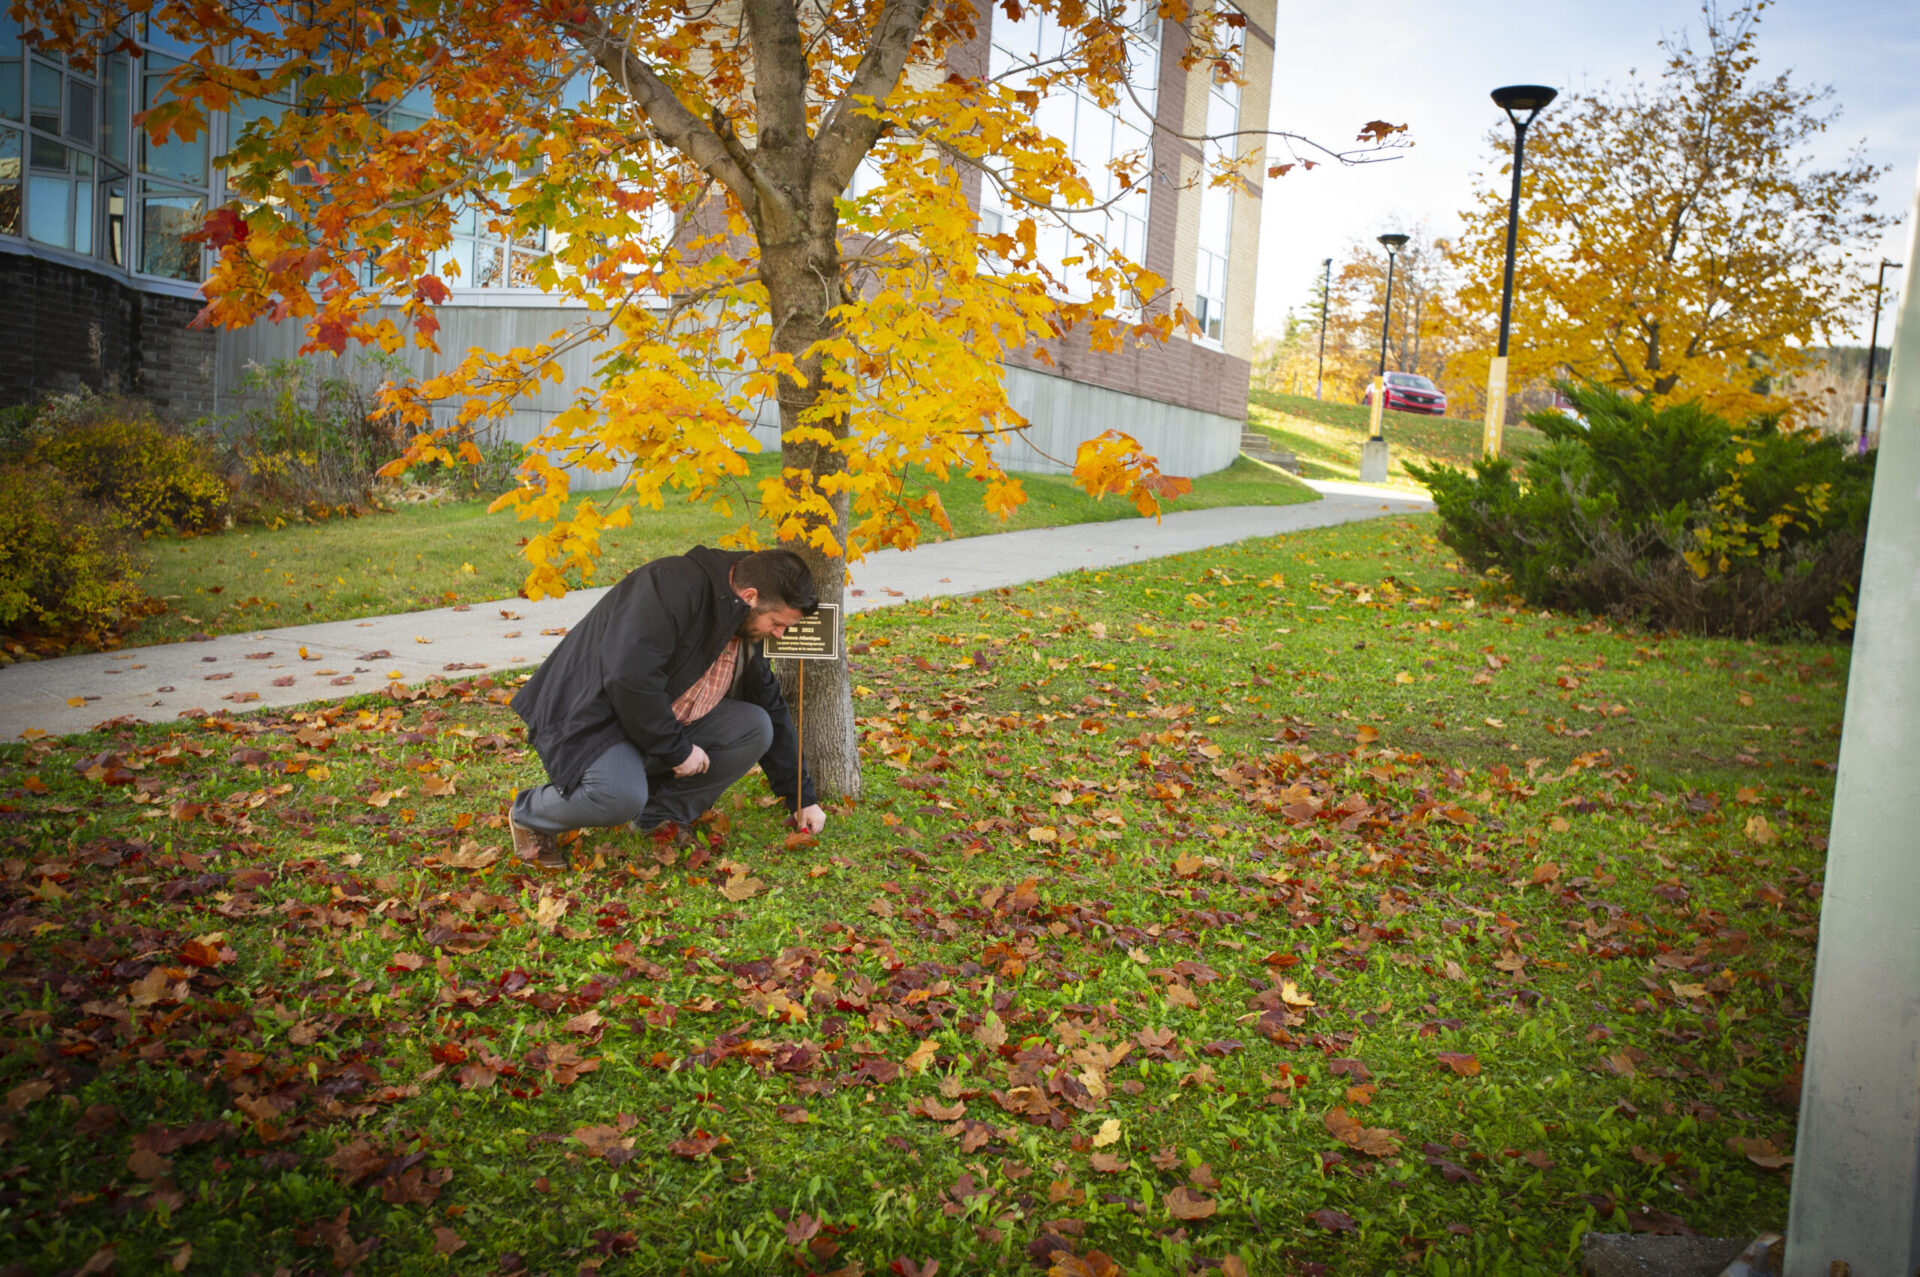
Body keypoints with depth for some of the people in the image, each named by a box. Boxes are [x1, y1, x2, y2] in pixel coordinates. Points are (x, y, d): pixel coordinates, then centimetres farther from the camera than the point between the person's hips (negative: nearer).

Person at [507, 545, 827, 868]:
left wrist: (801, 799, 13)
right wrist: (677, 749, -22)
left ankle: (661, 813, 3)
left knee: (755, 727, -9)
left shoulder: (746, 628, 3)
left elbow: (773, 710, 13)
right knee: (621, 796, -35)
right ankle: (528, 814, -3)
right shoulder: (672, 586, -25)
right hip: (591, 718, -8)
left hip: (667, 722, 8)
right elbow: (629, 677, -34)